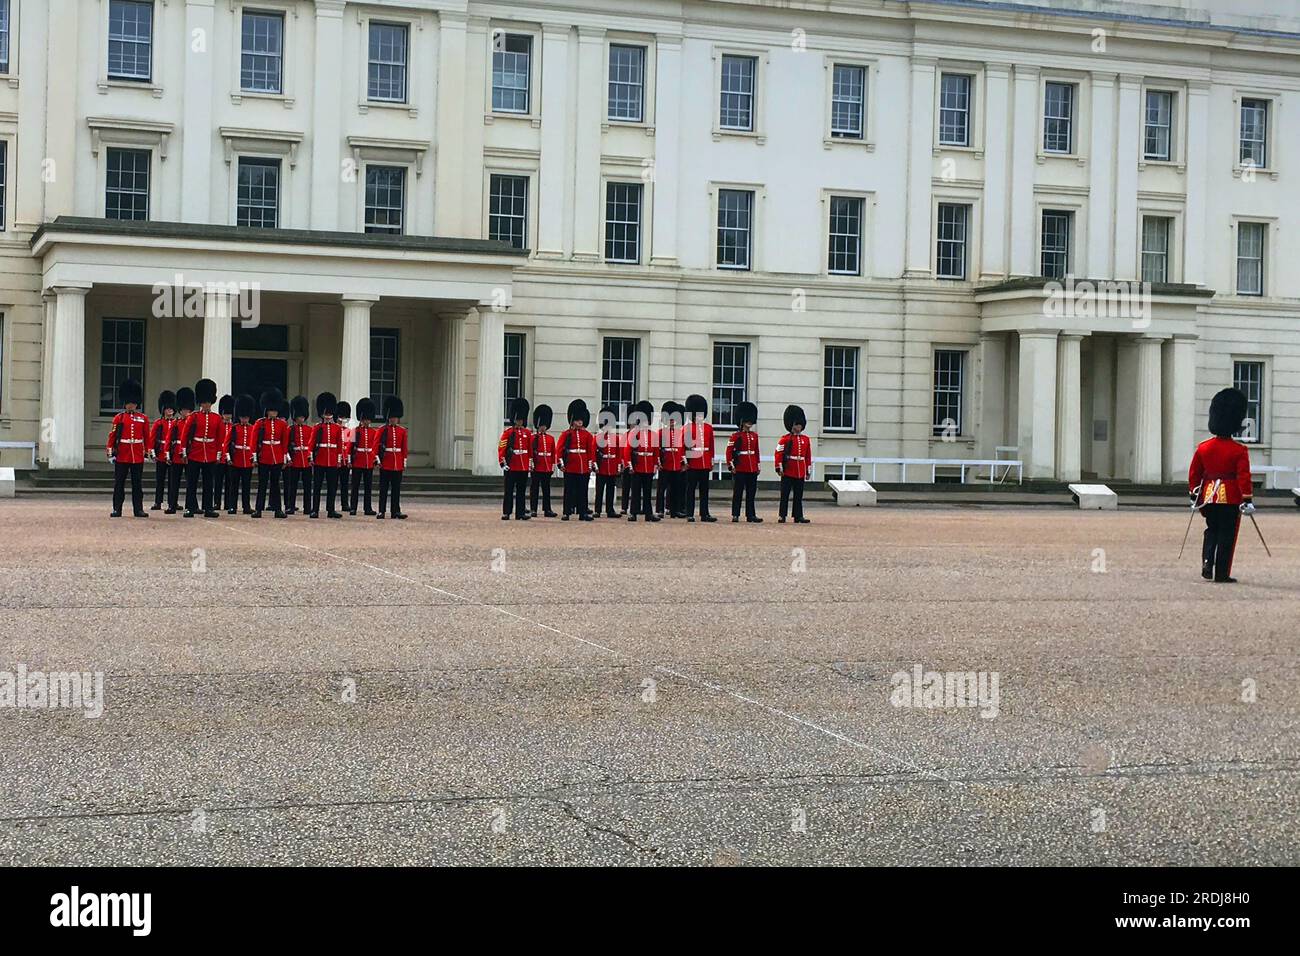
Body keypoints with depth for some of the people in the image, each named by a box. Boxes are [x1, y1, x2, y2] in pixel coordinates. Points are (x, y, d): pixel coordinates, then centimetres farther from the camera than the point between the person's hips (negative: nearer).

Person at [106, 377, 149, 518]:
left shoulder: (143, 418, 7)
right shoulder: (118, 418, 3)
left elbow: (147, 437, 9)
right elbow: (112, 435, 0)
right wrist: (110, 452, -5)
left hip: (138, 457, 1)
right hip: (121, 456, -1)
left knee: (137, 484, 4)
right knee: (119, 484, 2)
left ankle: (138, 509, 8)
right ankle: (117, 509, 6)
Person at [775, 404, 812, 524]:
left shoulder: (806, 439, 10)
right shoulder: (785, 439, -2)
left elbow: (808, 456, 13)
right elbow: (779, 453, -7)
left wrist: (808, 470, 11)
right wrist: (779, 468, -13)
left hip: (800, 473, 4)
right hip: (788, 472, -4)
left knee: (799, 496, 7)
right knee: (785, 495, -1)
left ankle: (798, 516, 10)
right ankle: (782, 516, 3)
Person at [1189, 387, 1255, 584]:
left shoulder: (1203, 447, 2)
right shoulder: (1239, 451, -11)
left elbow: (1194, 473, 7)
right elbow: (1244, 477, -14)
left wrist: (1194, 495, 17)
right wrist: (1247, 500, -9)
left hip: (1209, 496, 4)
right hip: (1231, 499, -4)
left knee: (1211, 531, 19)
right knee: (1227, 536, 3)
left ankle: (1207, 565, 1)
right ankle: (1222, 574, 5)